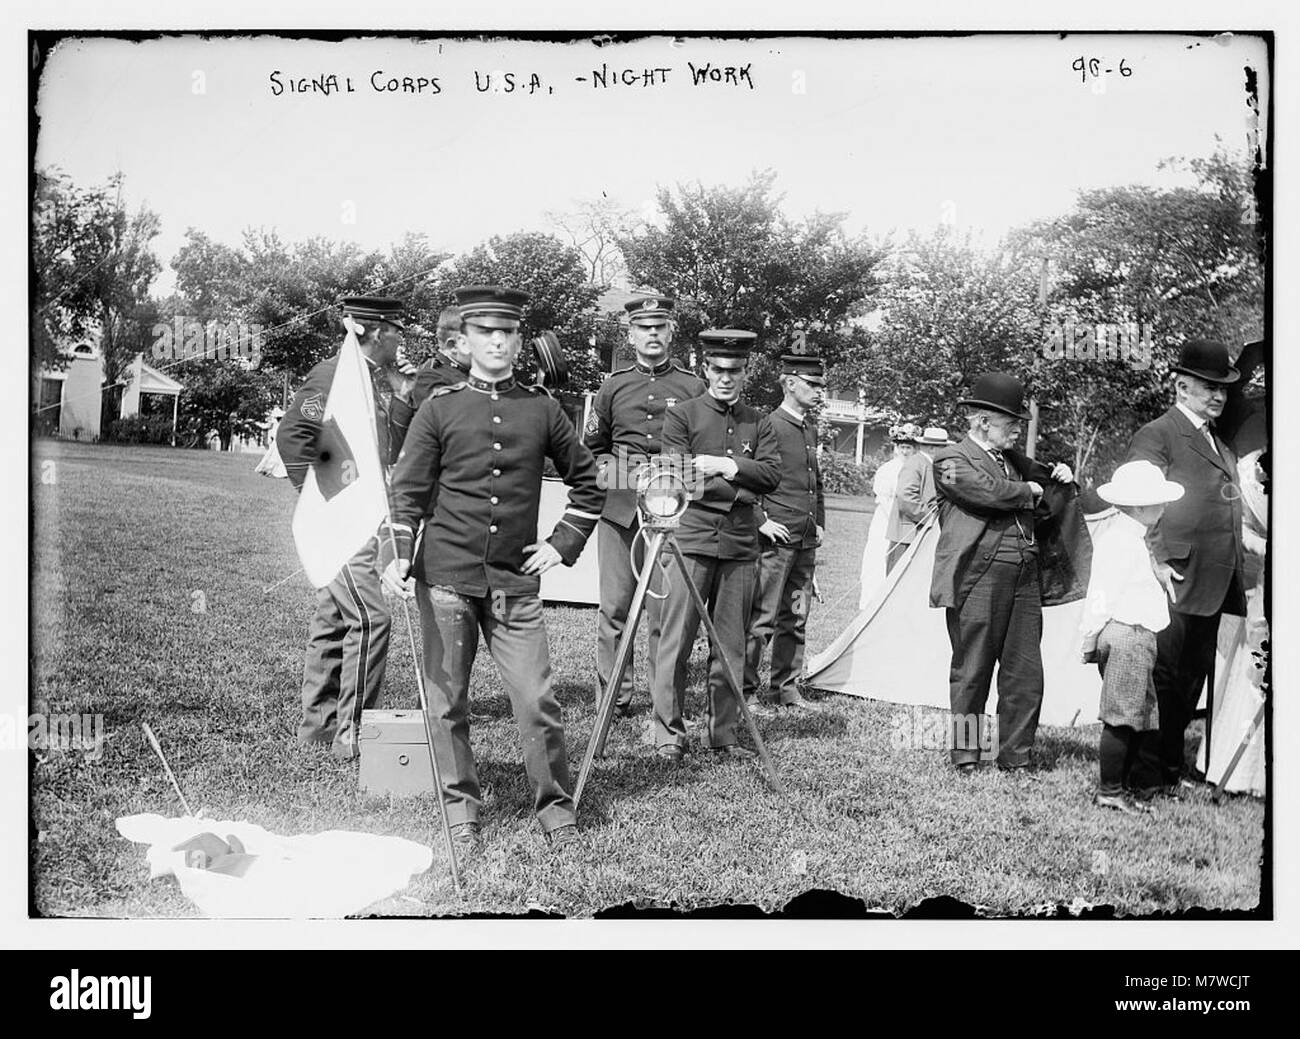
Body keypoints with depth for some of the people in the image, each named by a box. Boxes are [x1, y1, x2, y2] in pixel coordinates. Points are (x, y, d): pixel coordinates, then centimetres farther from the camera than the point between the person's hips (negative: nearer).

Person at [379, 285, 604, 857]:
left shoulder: (542, 408, 7)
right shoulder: (440, 407, 3)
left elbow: (588, 481, 17)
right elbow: (408, 487, 0)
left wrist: (564, 543, 9)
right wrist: (398, 553, -13)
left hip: (515, 581, 1)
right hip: (445, 575, 0)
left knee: (536, 699, -3)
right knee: (447, 700, 5)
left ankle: (554, 803, 14)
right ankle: (460, 806, 20)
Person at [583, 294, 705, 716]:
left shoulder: (693, 387, 7)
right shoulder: (613, 386, 11)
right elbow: (591, 447, 21)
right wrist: (611, 472, 7)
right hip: (619, 506, 1)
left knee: (666, 605, -1)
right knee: (615, 604, 2)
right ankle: (614, 694, 11)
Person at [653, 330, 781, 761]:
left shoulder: (759, 423, 15)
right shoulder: (682, 415, 4)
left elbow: (772, 474, 1)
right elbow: (679, 477, -6)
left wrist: (726, 465, -13)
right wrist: (740, 484, -14)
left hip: (740, 545, 4)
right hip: (691, 538, -3)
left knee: (731, 645, 7)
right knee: (676, 640, -3)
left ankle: (723, 733, 16)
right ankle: (668, 733, 4)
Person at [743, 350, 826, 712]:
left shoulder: (811, 429, 16)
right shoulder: (769, 426, -10)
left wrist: (819, 522, 20)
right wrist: (761, 520, -16)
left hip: (806, 541, 8)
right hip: (776, 538, -8)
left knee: (796, 619, 12)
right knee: (760, 618, -5)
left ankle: (786, 687, 20)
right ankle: (746, 689, 3)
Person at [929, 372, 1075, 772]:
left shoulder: (1015, 461, 20)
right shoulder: (952, 460, -4)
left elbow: (1044, 505, 37)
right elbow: (989, 491, -21)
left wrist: (1060, 476, 16)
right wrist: (1030, 490, -4)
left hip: (1025, 579, 7)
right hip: (977, 579, -7)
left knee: (1026, 673, 6)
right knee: (972, 671, 2)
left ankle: (1015, 756, 16)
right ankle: (965, 755, 14)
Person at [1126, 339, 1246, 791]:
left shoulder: (1220, 445, 21)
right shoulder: (1155, 436, -6)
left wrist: (1239, 575, 19)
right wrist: (1155, 562, -21)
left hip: (1214, 586, 9)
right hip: (1176, 583, -8)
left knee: (1195, 678, 13)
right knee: (1167, 678, -4)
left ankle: (1176, 762, 23)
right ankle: (1163, 770, 4)